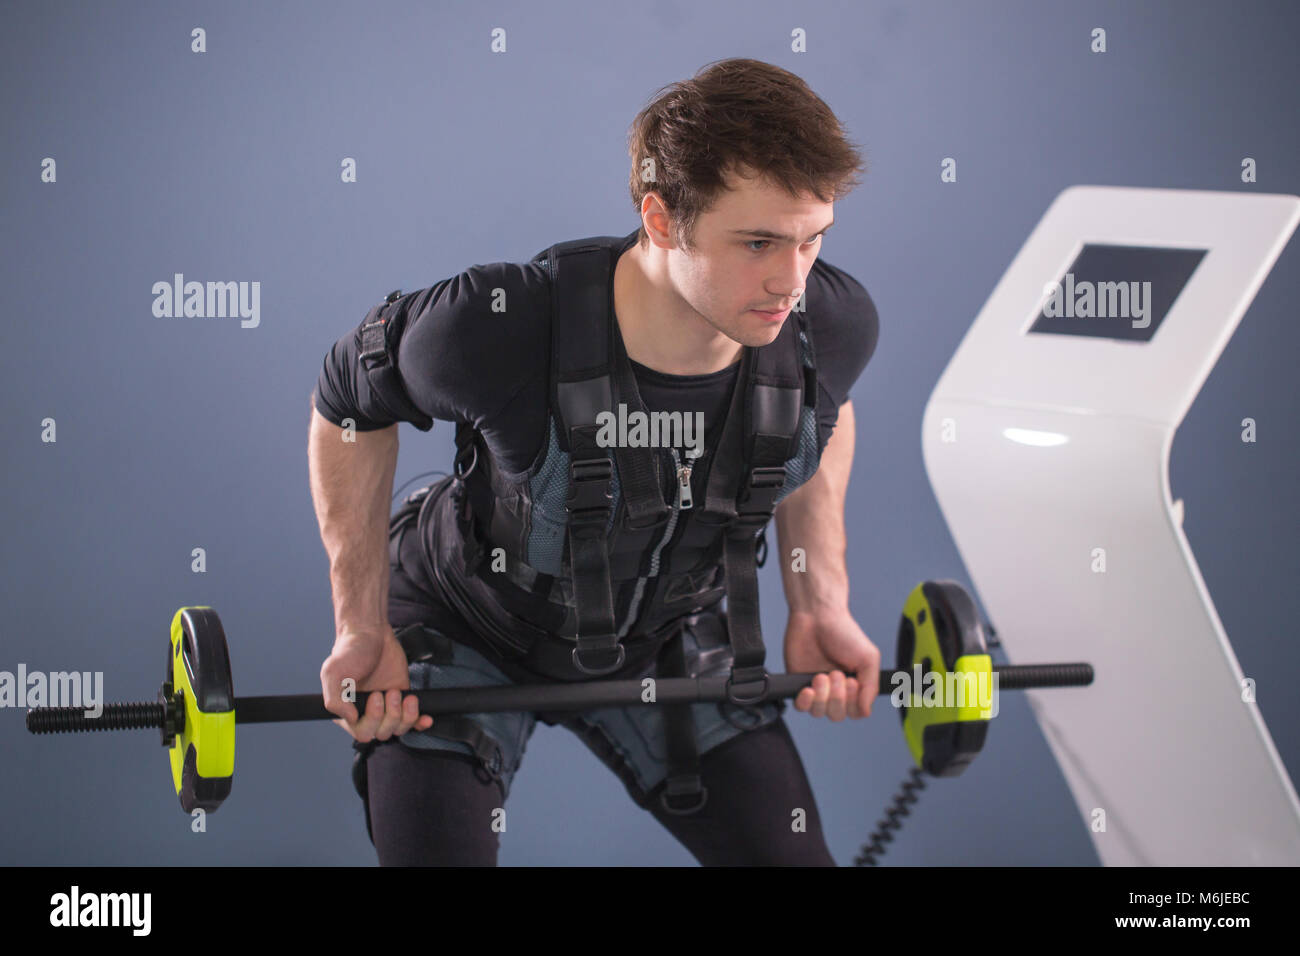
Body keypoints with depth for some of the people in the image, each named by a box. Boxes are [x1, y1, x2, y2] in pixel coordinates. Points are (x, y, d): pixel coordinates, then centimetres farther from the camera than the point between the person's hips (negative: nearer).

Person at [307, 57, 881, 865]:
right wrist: (362, 629, -12)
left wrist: (821, 604, -1)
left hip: (661, 637, 4)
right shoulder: (496, 330, -37)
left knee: (792, 855, 3)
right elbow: (348, 405, -15)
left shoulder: (833, 327, -25)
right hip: (465, 633, -3)